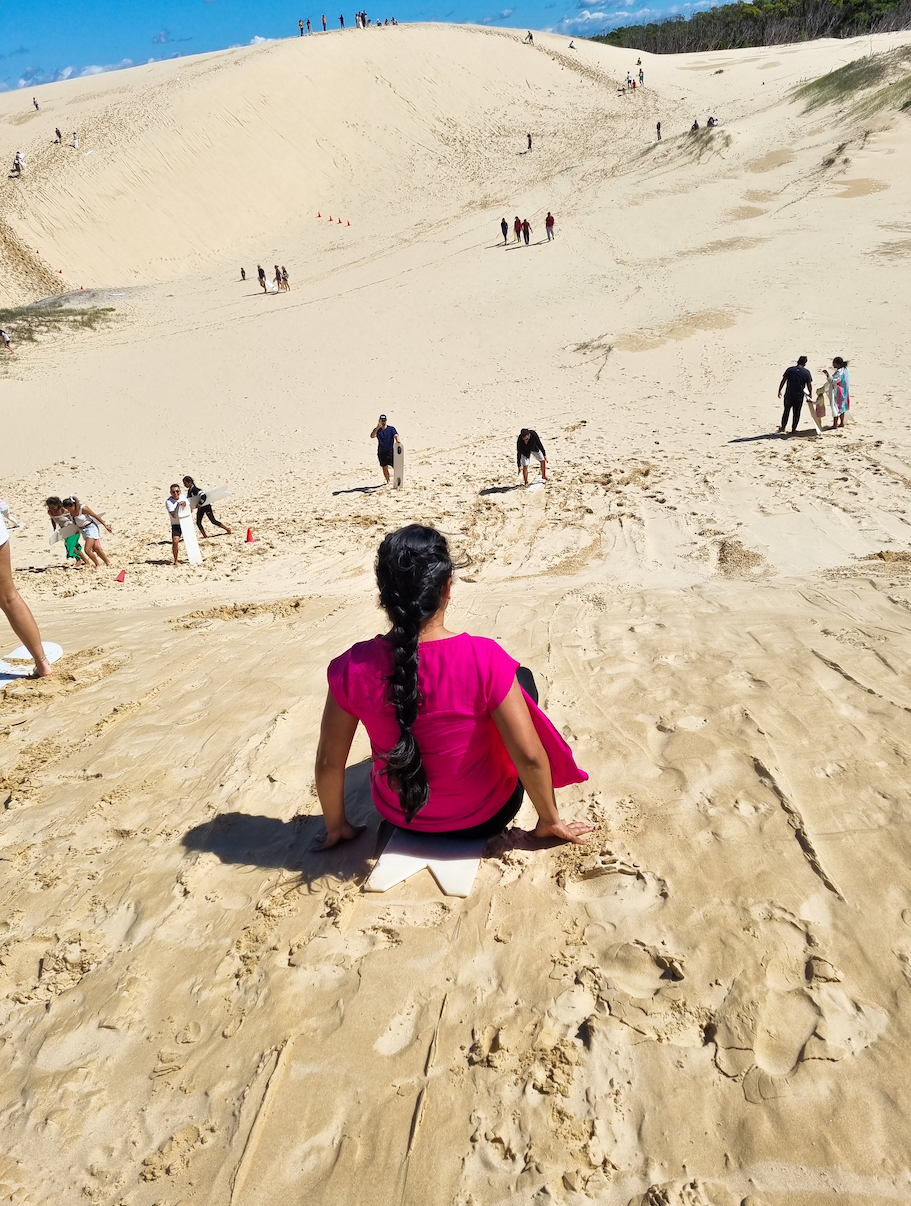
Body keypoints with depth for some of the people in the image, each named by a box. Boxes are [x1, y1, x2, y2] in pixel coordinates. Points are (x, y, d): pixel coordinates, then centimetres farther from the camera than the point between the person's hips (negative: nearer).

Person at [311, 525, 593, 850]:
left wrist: (337, 827, 5)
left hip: (400, 816, 3)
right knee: (522, 677, 17)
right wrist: (550, 821, -6)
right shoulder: (484, 659, -30)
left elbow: (328, 760, -12)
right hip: (482, 819, -2)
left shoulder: (353, 667, -22)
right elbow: (529, 756, -24)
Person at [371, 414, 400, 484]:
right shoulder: (377, 430, 3)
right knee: (384, 468, 8)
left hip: (391, 451, -2)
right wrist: (378, 427, -23)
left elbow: (396, 435, -15)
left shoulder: (391, 429, 0)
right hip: (381, 452, 2)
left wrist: (398, 440, -39)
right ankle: (388, 482, 22)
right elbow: (372, 436, -14)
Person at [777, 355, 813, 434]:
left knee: (786, 411, 14)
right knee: (796, 413, 10)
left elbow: (783, 381, -3)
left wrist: (779, 391, 7)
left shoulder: (790, 370, -3)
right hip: (799, 396, 0)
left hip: (789, 395, 1)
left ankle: (783, 427, 19)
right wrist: (810, 394, 14)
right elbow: (809, 385, 0)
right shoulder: (806, 372, -4)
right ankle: (793, 428, 15)